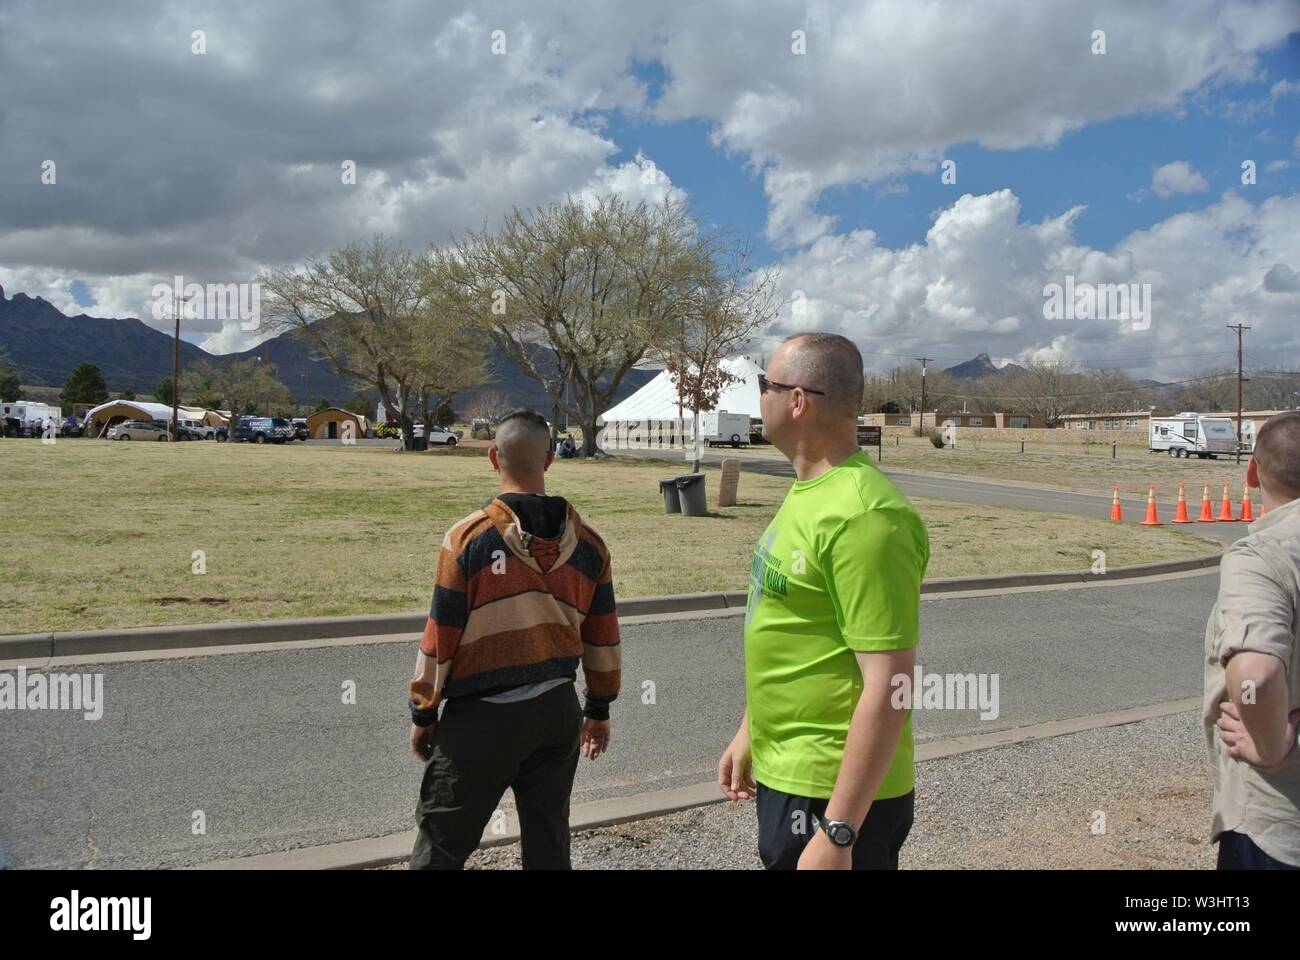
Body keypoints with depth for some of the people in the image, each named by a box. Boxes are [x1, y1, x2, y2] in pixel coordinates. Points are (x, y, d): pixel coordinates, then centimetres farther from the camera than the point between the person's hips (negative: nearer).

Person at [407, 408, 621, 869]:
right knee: (549, 844, 17)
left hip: (483, 715, -4)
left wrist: (424, 714, 4)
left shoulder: (468, 537, -13)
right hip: (558, 710, 4)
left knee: (440, 847, 8)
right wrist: (599, 709, 20)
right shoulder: (587, 542, 0)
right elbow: (603, 638, 8)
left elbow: (439, 639, -9)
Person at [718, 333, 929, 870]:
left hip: (834, 794, -9)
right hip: (784, 774, 9)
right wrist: (749, 732, 18)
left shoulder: (862, 516, -24)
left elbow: (889, 686, -25)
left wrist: (838, 833, -24)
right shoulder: (809, 492, 7)